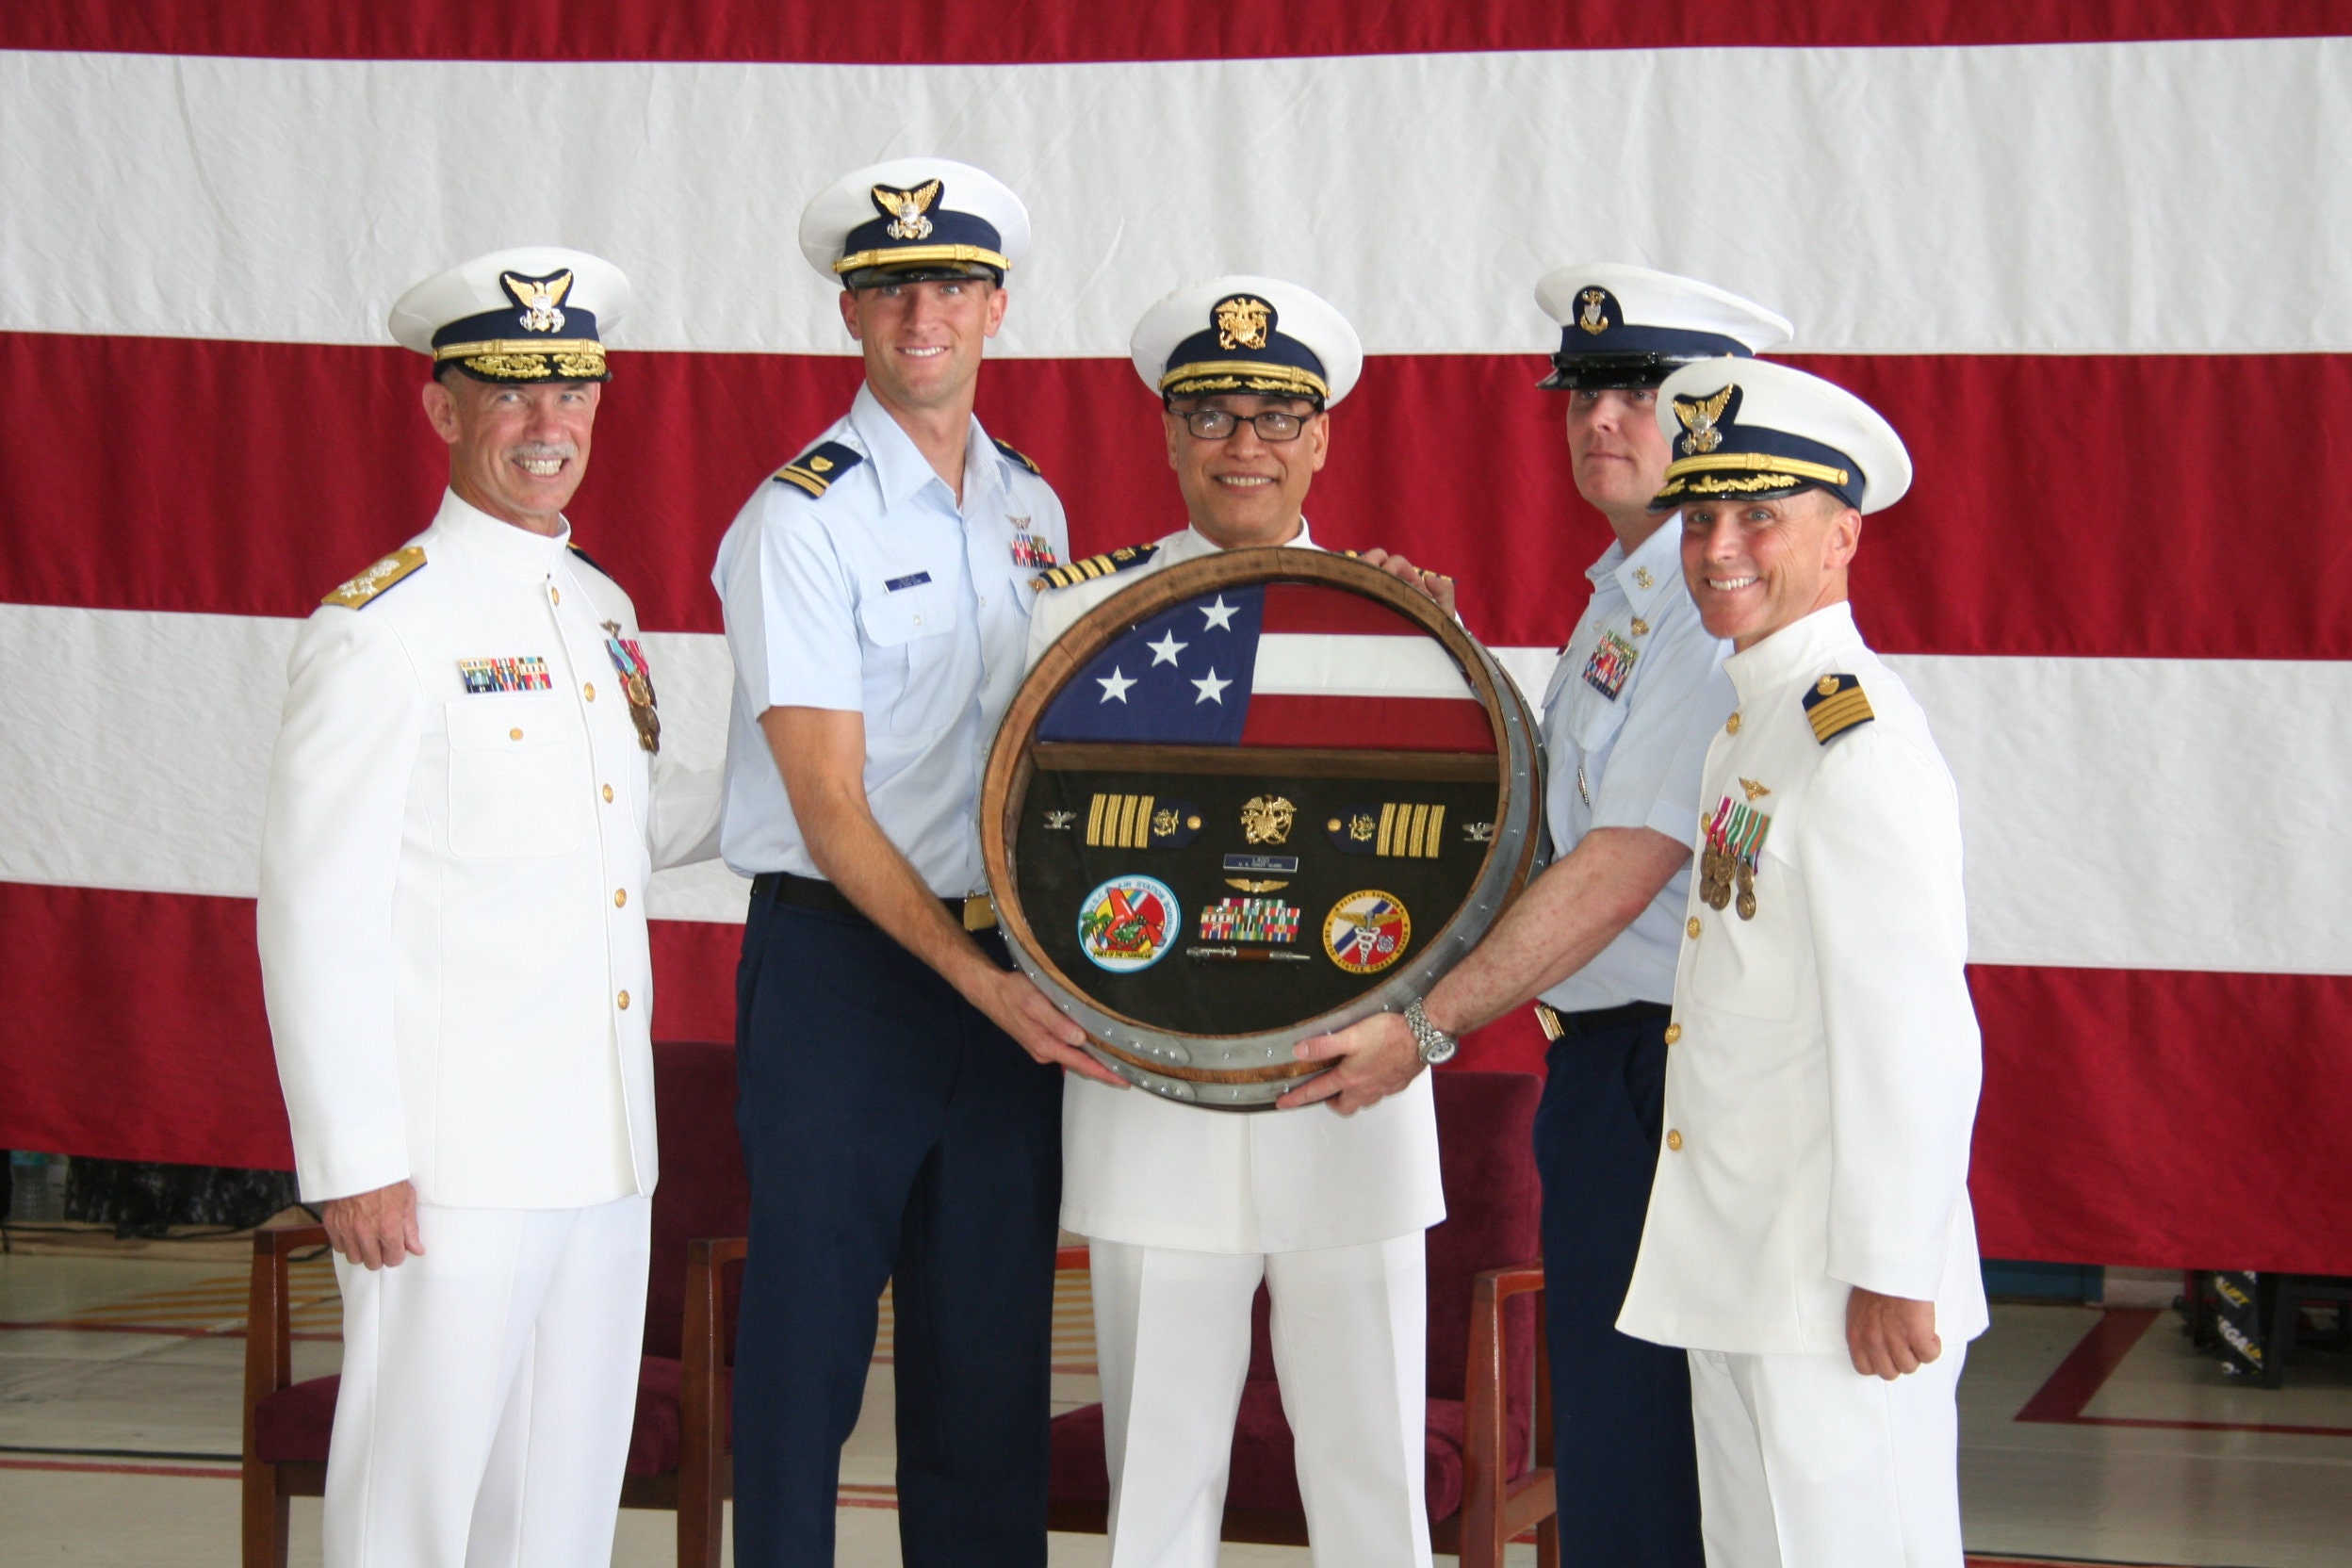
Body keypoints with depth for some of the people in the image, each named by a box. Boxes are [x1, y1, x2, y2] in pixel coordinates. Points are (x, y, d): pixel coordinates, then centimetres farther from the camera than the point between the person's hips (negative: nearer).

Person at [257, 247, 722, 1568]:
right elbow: (316, 915, -13)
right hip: (451, 1160, -7)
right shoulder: (383, 628, -10)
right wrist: (351, 1161, -16)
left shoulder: (603, 612, 14)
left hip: (607, 1150, 7)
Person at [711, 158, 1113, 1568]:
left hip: (1009, 964, 6)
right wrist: (977, 977, -19)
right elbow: (831, 807, -13)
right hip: (842, 962, -5)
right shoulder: (803, 517, -8)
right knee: (810, 1334, -1)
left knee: (994, 1338, 9)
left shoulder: (1033, 508, 11)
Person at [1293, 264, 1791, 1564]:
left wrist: (1424, 1023, -16)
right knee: (1605, 1432, 14)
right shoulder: (1621, 595, 17)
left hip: (1671, 1067, -10)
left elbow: (1623, 870, -19)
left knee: (1641, 1463, -6)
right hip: (1606, 1059, 10)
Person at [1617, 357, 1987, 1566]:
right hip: (1740, 1272, 10)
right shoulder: (1756, 724, 14)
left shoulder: (1856, 734, -17)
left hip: (1833, 1285, -10)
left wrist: (1892, 1272, -22)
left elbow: (1911, 1032, -22)